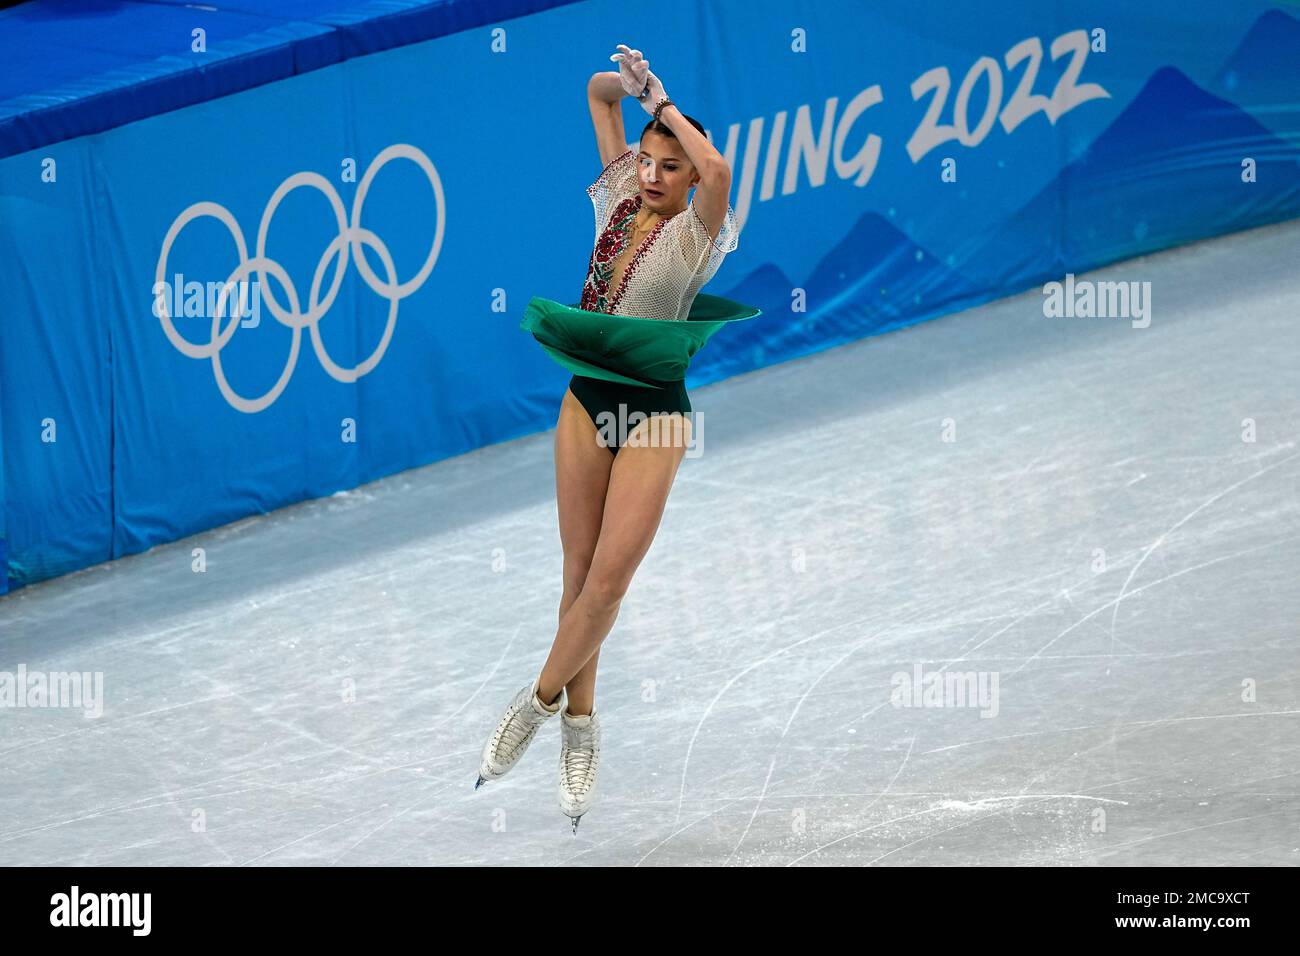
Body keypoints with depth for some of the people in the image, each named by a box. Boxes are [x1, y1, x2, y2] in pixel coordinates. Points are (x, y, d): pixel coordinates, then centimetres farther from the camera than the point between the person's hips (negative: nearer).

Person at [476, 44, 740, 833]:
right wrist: (625, 82, -8)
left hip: (653, 409, -5)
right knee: (581, 568, 8)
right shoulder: (620, 200, 4)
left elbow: (718, 170, -33)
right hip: (587, 395, 5)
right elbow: (599, 94, 14)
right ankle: (580, 723, 18)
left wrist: (660, 98, -24)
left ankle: (542, 699, 9)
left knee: (610, 577, -7)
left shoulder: (695, 233, -10)